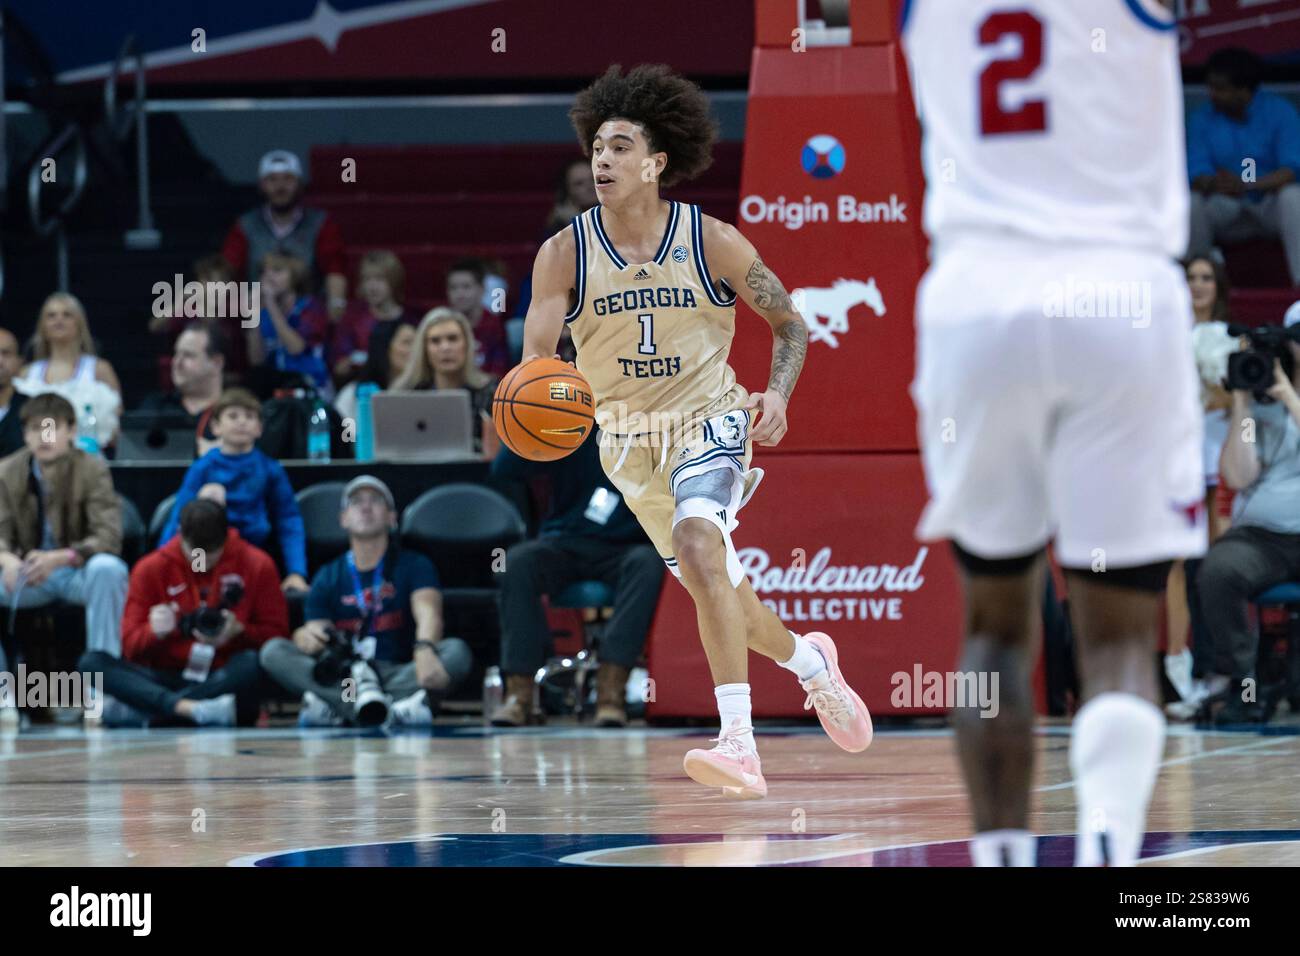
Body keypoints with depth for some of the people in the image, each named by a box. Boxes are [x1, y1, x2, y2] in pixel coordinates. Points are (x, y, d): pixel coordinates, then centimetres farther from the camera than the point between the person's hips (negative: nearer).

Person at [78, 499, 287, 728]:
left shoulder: (257, 565, 2)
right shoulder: (150, 569, 4)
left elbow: (276, 634, 2)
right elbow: (130, 645, 2)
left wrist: (238, 632, -17)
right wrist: (155, 632, -20)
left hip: (226, 680, -1)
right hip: (166, 679, 2)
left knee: (251, 663, -36)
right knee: (91, 662, -22)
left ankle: (133, 711, -38)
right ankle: (189, 708, -47)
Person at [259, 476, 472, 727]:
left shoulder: (414, 566, 8)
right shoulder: (328, 578, 15)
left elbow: (428, 613, -12)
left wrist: (424, 650, -37)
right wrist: (306, 638, -25)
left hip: (399, 676, -2)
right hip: (342, 677, 2)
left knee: (457, 652, -29)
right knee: (273, 651, -22)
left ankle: (333, 708, -43)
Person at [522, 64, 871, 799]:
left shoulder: (712, 242, -12)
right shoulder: (566, 254, -10)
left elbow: (790, 323, 0)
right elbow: (536, 359, -12)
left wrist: (778, 393, -19)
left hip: (709, 417, -4)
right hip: (629, 438, 4)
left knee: (699, 544, -30)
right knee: (711, 584, 15)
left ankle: (739, 743, -35)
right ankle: (808, 659, 48)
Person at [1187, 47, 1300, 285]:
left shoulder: (1279, 111, -7)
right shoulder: (1201, 120, 2)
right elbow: (1197, 172, -7)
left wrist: (1249, 185, -33)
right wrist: (1212, 184, -33)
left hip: (1271, 209, -2)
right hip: (1226, 212, 2)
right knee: (1193, 202, -28)